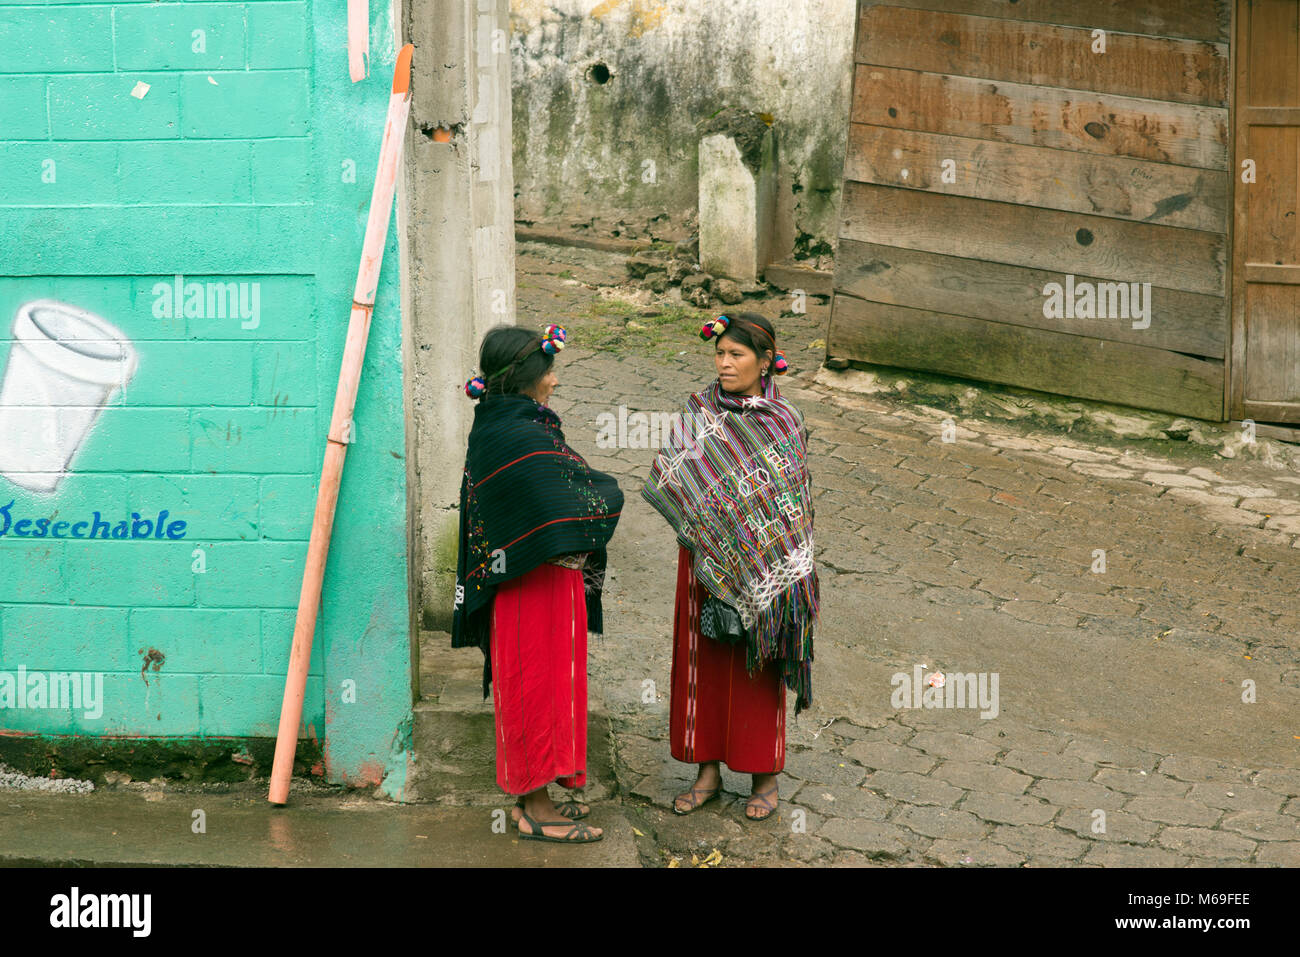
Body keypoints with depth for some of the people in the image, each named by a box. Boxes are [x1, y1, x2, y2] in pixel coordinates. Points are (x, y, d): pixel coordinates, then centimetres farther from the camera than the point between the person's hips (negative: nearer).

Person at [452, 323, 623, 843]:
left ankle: (531, 796, 27)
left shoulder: (495, 427, 9)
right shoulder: (520, 438, -22)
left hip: (518, 581, 10)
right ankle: (537, 811, 10)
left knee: (532, 687, 17)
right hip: (538, 587, -10)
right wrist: (607, 488, -3)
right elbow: (589, 501, -23)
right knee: (539, 684, 0)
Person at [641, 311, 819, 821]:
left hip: (760, 564, -3)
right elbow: (666, 478, 0)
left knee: (756, 668, 4)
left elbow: (792, 503, -2)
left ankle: (766, 776, 17)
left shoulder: (784, 423, -4)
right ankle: (708, 770, 20)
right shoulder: (698, 411, 3)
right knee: (703, 663, 8)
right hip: (703, 560, 3)